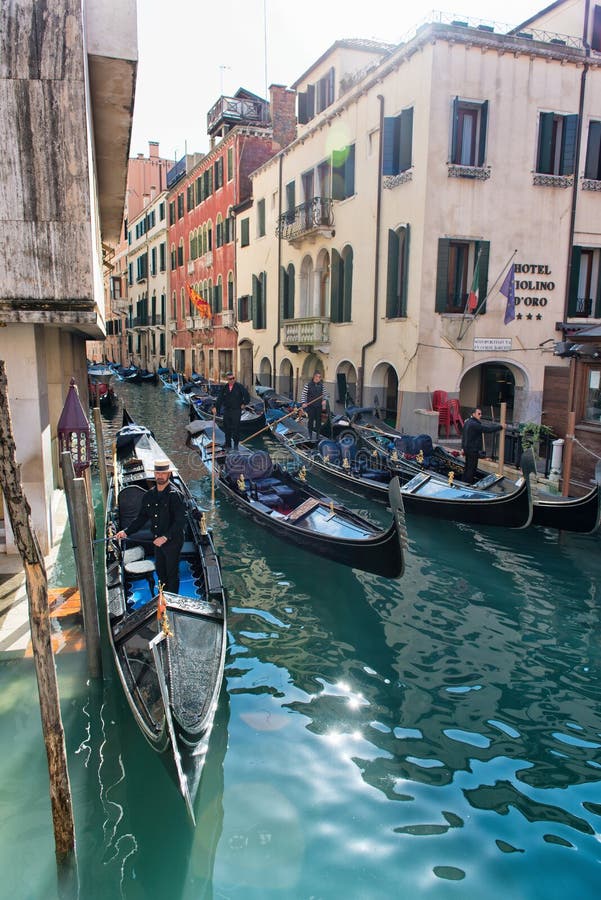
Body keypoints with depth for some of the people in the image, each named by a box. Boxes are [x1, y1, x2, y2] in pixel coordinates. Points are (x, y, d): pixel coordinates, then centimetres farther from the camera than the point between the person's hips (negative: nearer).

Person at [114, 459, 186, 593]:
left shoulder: (175, 495, -17)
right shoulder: (150, 495, 5)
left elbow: (180, 521, -20)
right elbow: (142, 517, 13)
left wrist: (166, 537, -26)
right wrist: (126, 531, 5)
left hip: (173, 541, -7)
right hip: (157, 540, 7)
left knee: (172, 573, 5)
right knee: (160, 572, 18)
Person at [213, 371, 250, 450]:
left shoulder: (239, 386, -5)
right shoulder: (224, 388, 6)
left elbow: (247, 395, -2)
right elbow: (220, 399, 2)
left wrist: (244, 404, -2)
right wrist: (215, 407, -8)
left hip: (236, 411, -4)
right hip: (226, 411, 4)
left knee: (236, 428, -3)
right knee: (227, 429, 8)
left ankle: (236, 444, 9)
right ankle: (228, 445, 18)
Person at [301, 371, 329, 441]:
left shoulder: (321, 385, 5)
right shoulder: (308, 385, -6)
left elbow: (325, 394, 11)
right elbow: (303, 394, -6)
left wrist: (325, 400, -8)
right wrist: (303, 403, -18)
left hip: (319, 406, 3)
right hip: (310, 406, -3)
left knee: (318, 420, 6)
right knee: (311, 420, 1)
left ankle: (317, 434, 16)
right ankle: (310, 434, 14)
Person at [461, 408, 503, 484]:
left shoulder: (467, 422, 12)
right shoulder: (474, 424, -20)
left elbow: (463, 436, 18)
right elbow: (487, 429, -23)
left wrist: (463, 448, 23)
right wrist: (500, 426, -15)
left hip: (467, 449, 10)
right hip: (473, 450, -10)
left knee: (467, 468, 19)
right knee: (471, 469, -5)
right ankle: (469, 484, -2)